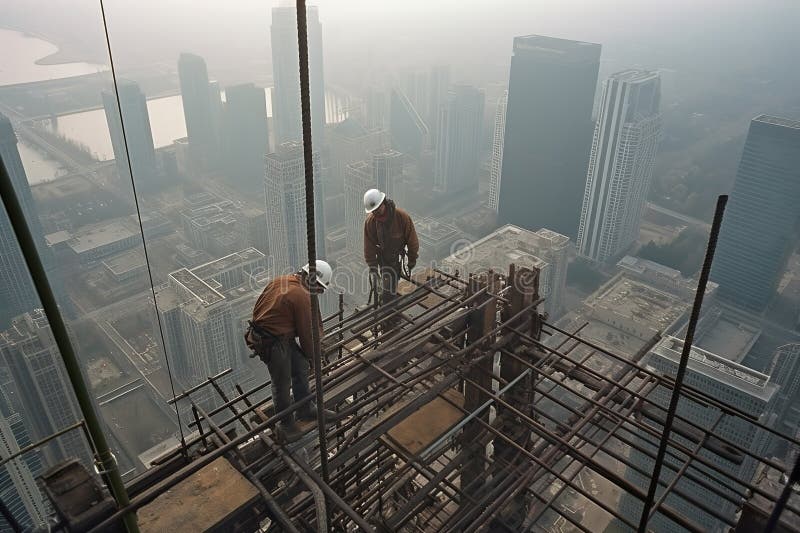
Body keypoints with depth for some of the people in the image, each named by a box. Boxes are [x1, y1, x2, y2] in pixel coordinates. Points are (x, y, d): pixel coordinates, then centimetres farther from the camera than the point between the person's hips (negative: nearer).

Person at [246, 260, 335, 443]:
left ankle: (305, 409, 36)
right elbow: (305, 331, -14)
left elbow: (257, 307, 13)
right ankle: (286, 424, 24)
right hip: (273, 343, -10)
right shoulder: (301, 297, -23)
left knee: (301, 367, 19)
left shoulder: (281, 281, 3)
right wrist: (311, 354, 3)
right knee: (282, 384, 5)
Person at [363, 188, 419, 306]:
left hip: (398, 255, -1)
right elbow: (369, 246, -9)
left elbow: (411, 238, -10)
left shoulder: (402, 216, -23)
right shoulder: (370, 221, -17)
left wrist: (412, 259, -2)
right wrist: (372, 267, -7)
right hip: (382, 256, 1)